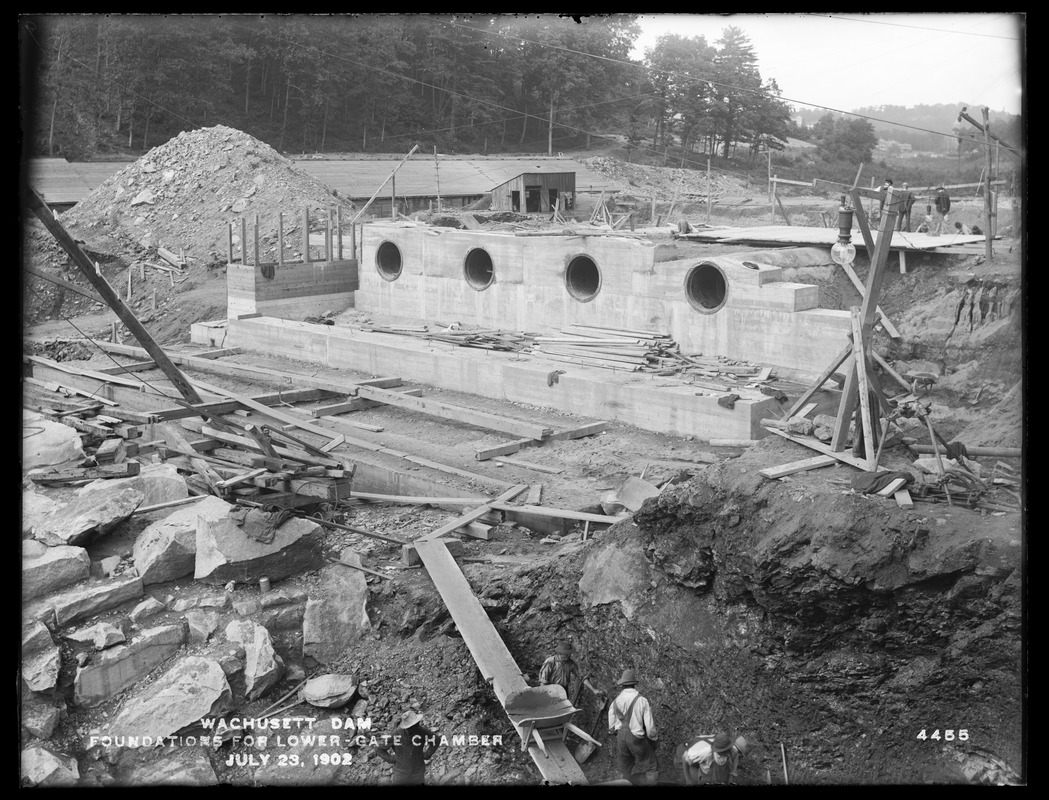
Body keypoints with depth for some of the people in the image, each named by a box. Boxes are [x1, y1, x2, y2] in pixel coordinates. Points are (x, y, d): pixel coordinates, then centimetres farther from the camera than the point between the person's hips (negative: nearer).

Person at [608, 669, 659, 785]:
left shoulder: (615, 702, -3)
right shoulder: (642, 701, -15)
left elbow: (611, 727, 7)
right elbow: (650, 726, -12)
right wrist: (655, 739, 7)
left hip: (621, 738, 4)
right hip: (637, 740, -4)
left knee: (627, 772, 19)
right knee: (651, 768, 11)